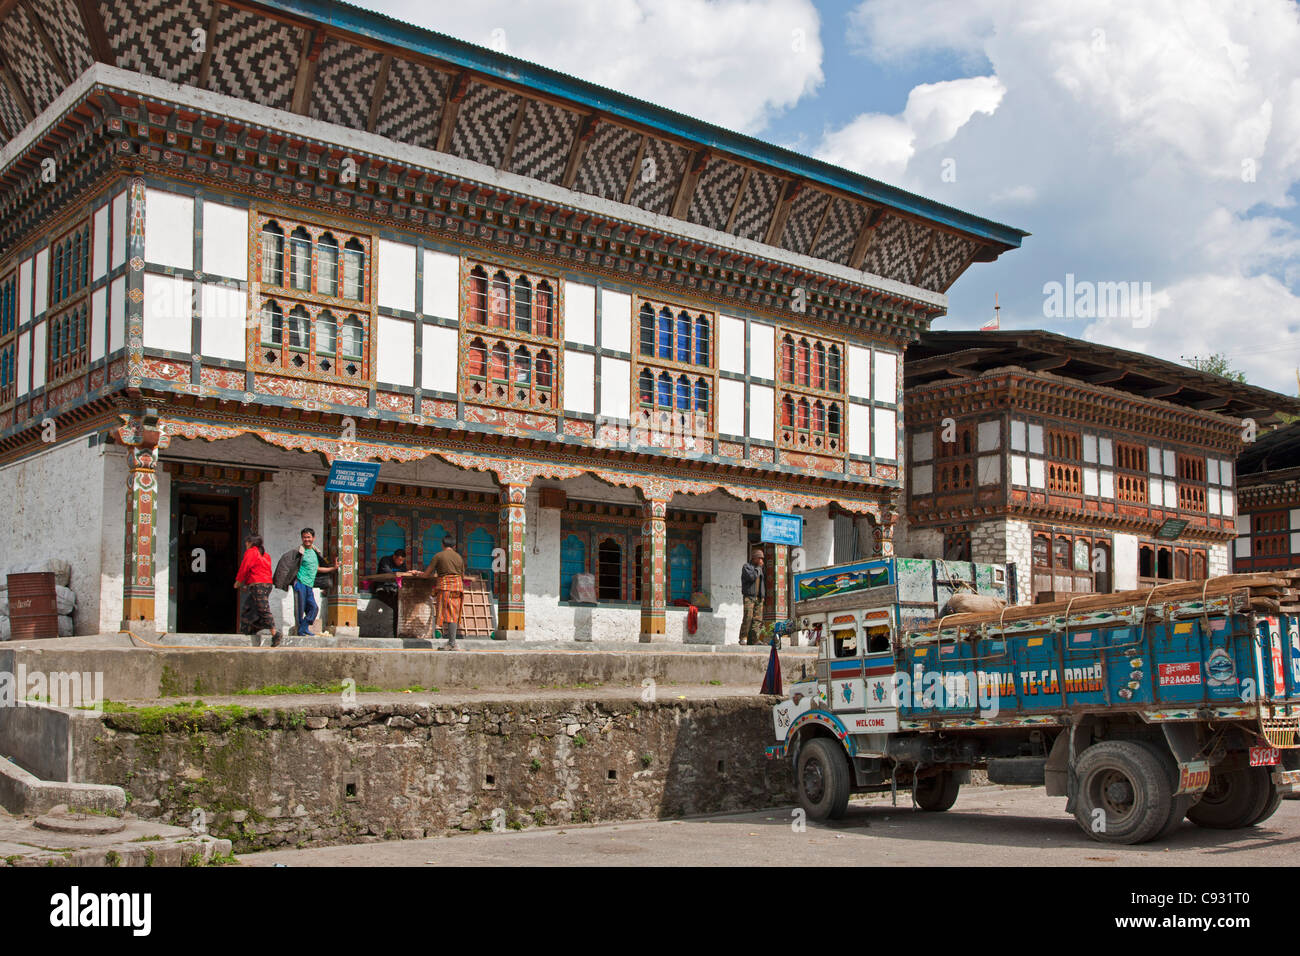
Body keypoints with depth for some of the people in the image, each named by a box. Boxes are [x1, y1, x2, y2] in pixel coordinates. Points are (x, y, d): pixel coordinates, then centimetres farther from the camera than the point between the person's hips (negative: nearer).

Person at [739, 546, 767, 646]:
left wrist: (764, 596, 18)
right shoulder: (746, 566, 2)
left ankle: (755, 639, -4)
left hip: (759, 597, 6)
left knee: (758, 619, -3)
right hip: (749, 596, -6)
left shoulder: (760, 569, 23)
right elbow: (751, 576, -16)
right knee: (748, 617, -15)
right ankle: (743, 638, -9)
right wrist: (758, 568, -5)